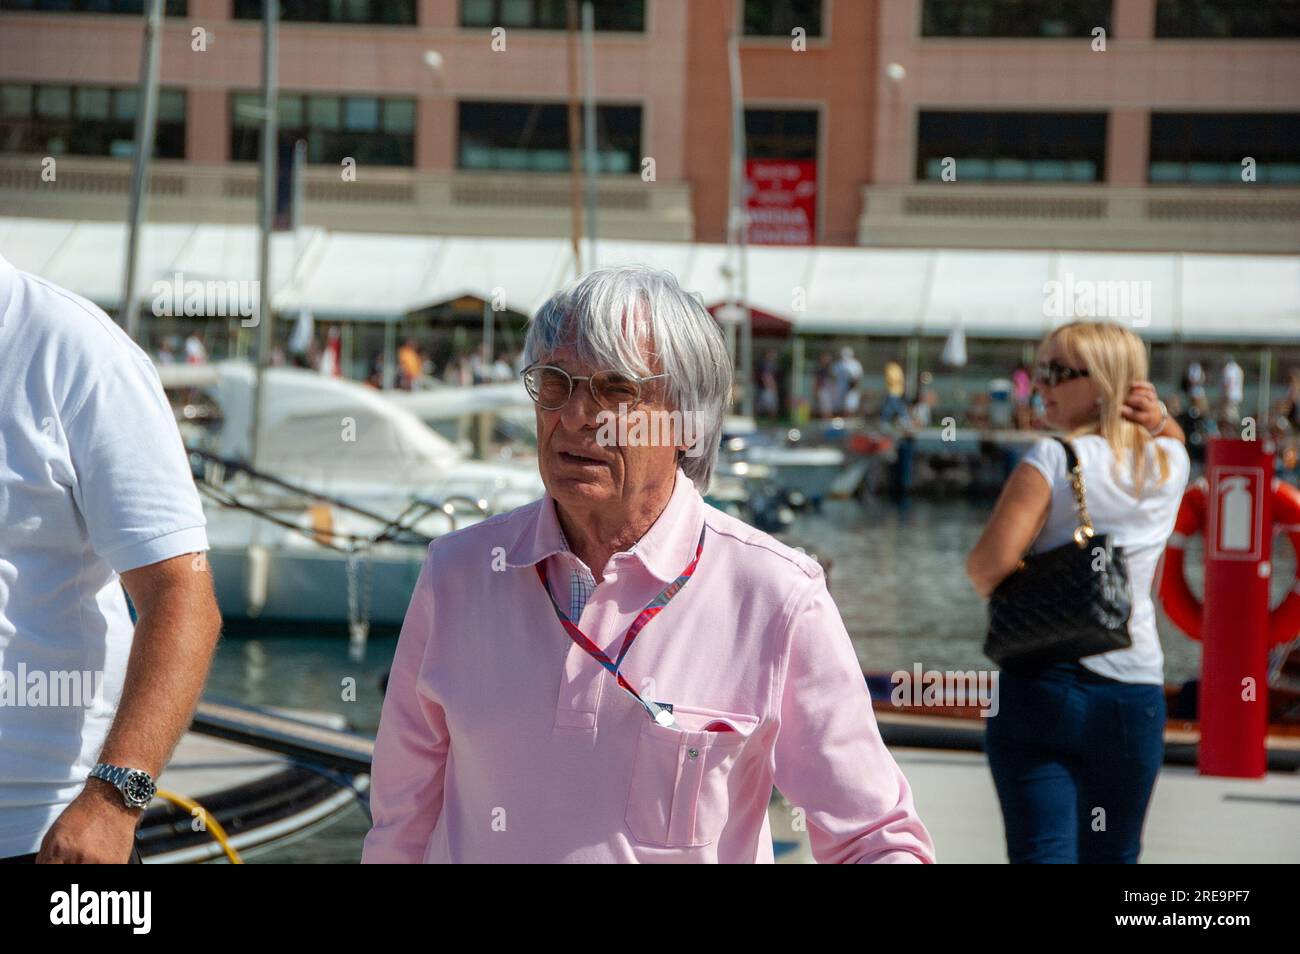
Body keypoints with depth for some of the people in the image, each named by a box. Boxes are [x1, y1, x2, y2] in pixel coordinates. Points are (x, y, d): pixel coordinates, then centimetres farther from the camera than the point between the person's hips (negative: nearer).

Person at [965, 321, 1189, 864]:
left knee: (1042, 853, -7)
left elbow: (991, 563, -21)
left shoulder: (1053, 460, -10)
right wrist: (1160, 421, 9)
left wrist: (993, 587, 1)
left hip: (1039, 690, -4)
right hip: (1133, 696, 4)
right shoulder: (1172, 463, 5)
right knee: (1111, 858, 15)